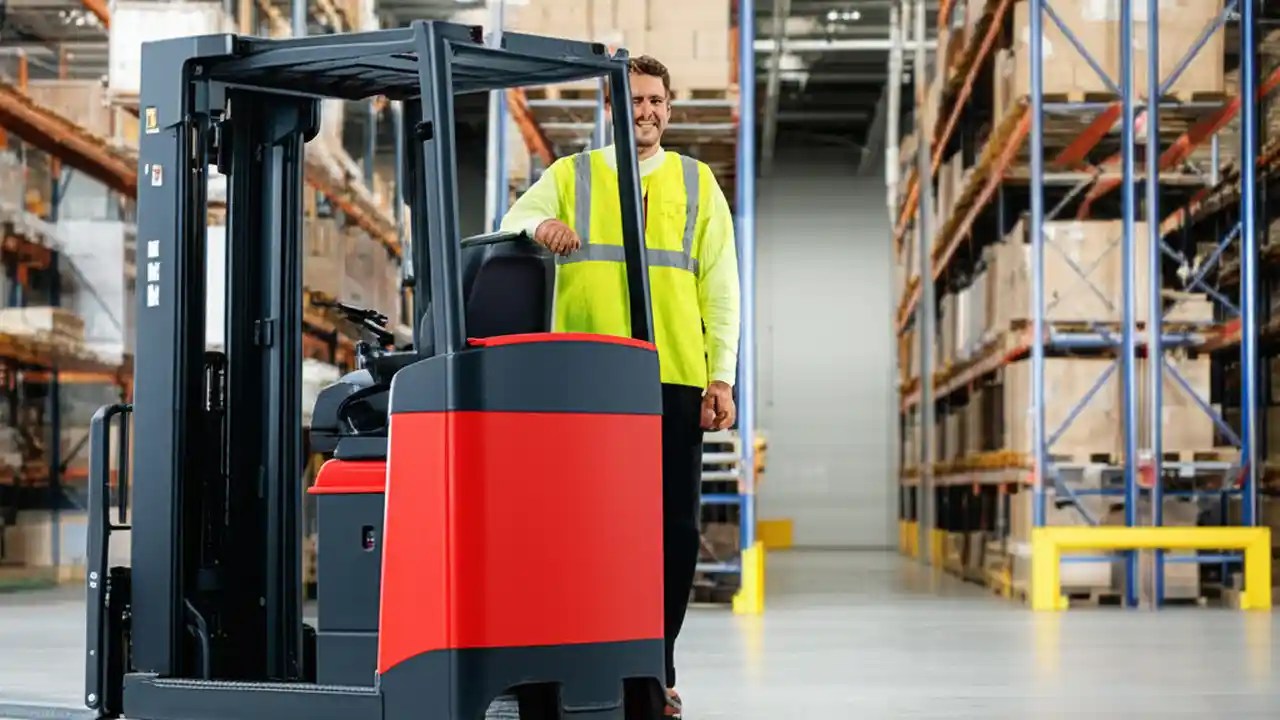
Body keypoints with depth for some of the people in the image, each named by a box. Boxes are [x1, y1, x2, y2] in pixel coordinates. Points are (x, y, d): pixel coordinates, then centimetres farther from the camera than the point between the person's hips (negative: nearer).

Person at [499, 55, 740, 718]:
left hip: (674, 378, 1)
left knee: (674, 525, 1)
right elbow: (515, 221, -2)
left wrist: (721, 376, 3)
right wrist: (540, 224, -26)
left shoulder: (697, 183, 15)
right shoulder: (571, 175, 13)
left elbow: (720, 286, 12)